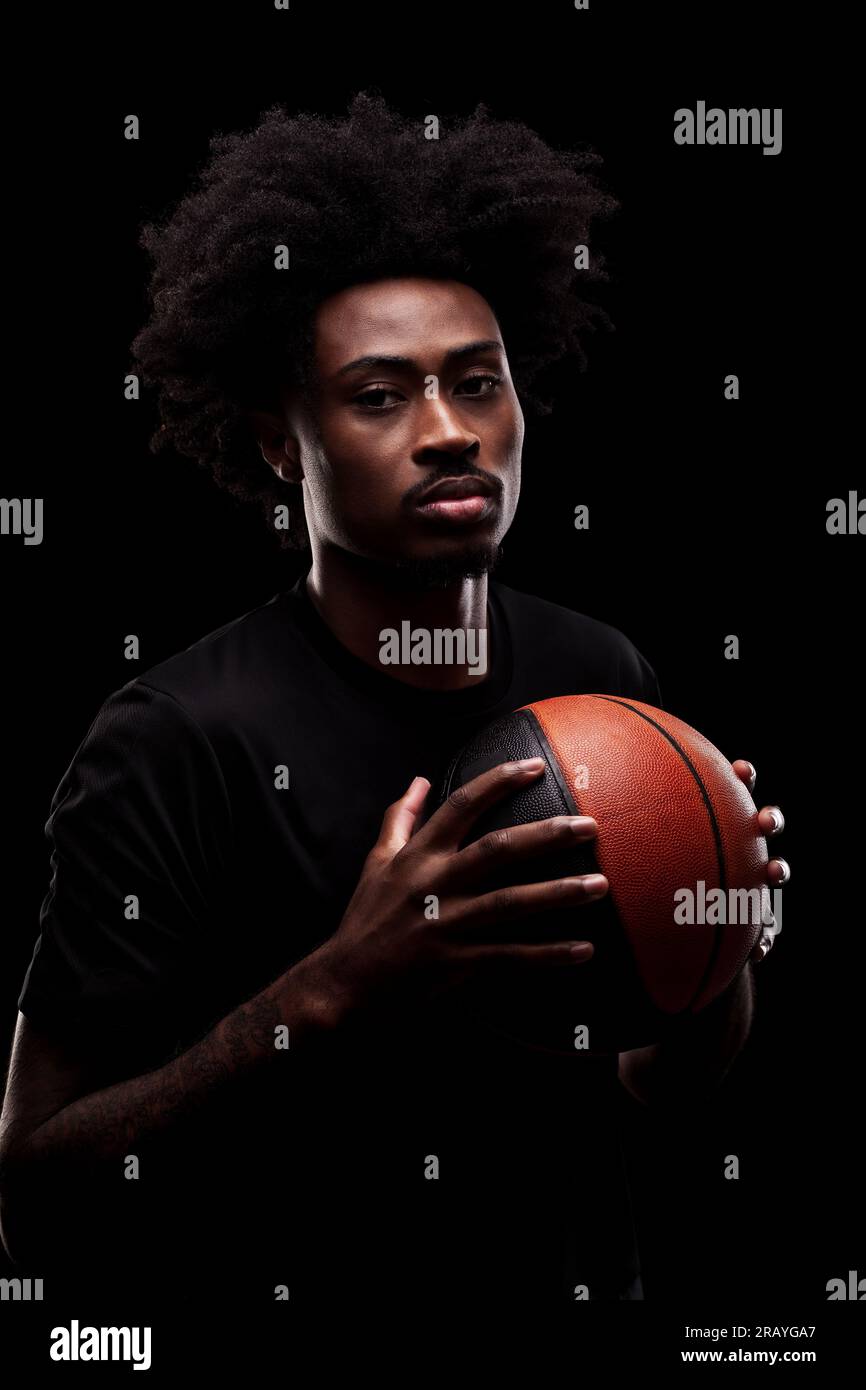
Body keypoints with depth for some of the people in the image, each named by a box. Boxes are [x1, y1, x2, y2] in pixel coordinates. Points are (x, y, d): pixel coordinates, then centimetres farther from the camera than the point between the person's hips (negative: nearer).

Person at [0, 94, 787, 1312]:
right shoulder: (173, 743, -23)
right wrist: (333, 989, -35)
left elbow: (672, 1073, 3)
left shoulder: (603, 675, -7)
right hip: (283, 1275, -4)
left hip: (583, 1271, 5)